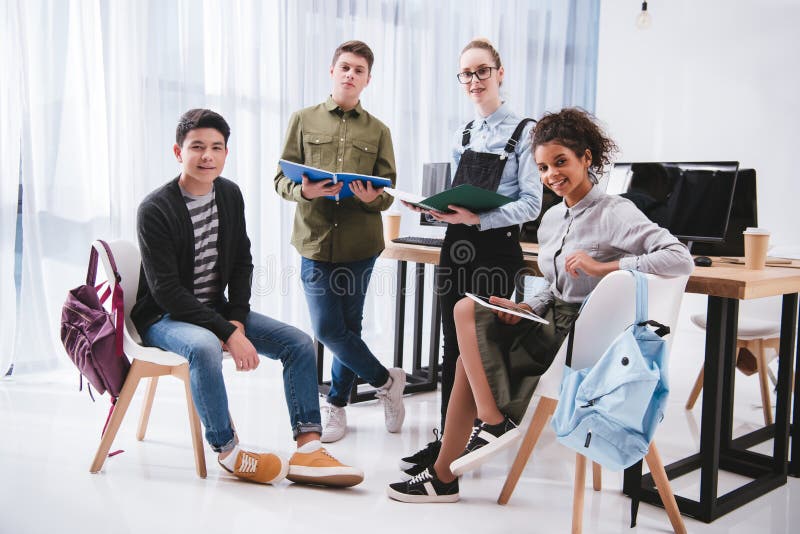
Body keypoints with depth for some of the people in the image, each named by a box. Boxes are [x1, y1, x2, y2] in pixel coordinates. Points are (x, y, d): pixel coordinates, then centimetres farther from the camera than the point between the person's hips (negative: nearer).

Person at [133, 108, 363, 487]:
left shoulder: (230, 195, 3)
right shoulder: (155, 209, -16)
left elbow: (242, 264, 8)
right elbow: (166, 290, -21)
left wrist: (236, 320, -8)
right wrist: (226, 332, -27)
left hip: (216, 310, 6)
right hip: (165, 317, -6)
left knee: (299, 342, -10)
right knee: (204, 347, -39)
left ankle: (307, 448, -13)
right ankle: (228, 451, -21)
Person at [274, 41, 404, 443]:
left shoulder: (378, 131, 9)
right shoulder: (304, 120, 8)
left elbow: (388, 193, 5)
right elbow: (281, 179, 4)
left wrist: (372, 198, -18)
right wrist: (305, 190, -17)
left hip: (360, 244, 0)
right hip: (316, 240, 0)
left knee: (347, 328, 8)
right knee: (328, 329, -3)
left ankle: (336, 404, 27)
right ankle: (386, 380, 19)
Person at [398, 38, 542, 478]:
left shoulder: (523, 132, -4)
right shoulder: (463, 136, 15)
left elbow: (531, 203, -11)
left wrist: (478, 219, -23)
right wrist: (437, 208, -1)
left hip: (496, 247, -6)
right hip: (456, 243, 6)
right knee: (453, 345, 8)